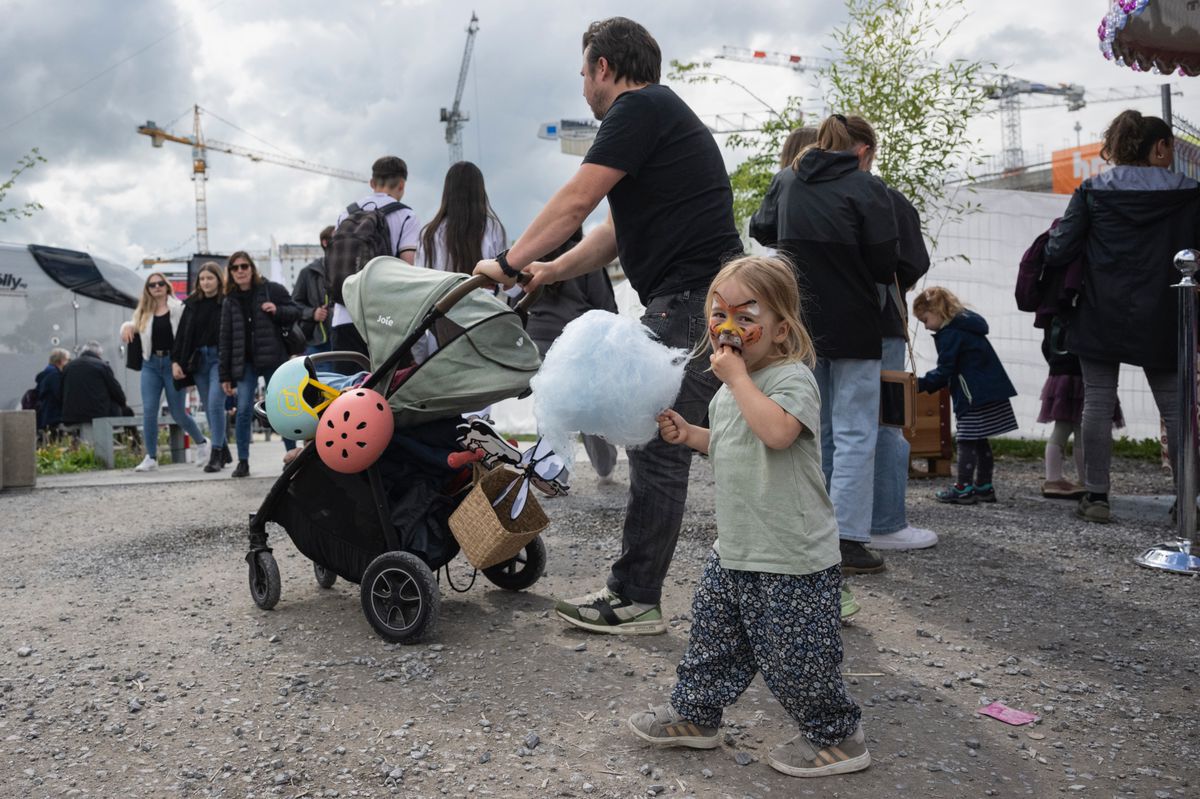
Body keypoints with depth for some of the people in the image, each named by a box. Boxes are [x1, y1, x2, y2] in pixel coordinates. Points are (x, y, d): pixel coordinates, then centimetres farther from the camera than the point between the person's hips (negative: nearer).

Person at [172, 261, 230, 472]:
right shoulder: (192, 304, 12)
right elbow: (182, 334, 12)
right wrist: (175, 361, 5)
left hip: (220, 358, -5)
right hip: (198, 359, 5)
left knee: (215, 404, -14)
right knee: (209, 408, 7)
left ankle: (216, 454, -10)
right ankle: (224, 452, 16)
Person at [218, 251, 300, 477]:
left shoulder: (272, 289, 0)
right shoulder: (230, 302, 8)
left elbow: (296, 312, 5)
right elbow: (225, 339, 8)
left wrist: (277, 311, -17)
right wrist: (225, 375, 4)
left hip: (272, 360, -2)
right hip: (245, 363, 2)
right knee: (243, 410, -5)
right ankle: (243, 461, 3)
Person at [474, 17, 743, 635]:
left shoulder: (640, 108, -7)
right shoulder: (663, 114, 26)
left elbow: (575, 202, -13)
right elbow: (619, 229, 25)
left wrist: (509, 263, -5)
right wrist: (553, 271, 19)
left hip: (691, 302, -10)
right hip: (706, 301, 10)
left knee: (658, 449, -6)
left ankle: (634, 600, 1)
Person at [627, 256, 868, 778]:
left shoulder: (792, 377, -16)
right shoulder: (732, 388, 11)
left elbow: (777, 431, -36)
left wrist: (736, 376, -26)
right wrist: (690, 435, 8)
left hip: (791, 558, -9)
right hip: (734, 549, 9)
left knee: (794, 657, 2)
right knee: (712, 636, 19)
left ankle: (838, 739, 23)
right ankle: (694, 715, 38)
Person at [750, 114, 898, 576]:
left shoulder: (785, 181, 7)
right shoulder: (866, 188, -10)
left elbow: (760, 230, 23)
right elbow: (884, 265, -10)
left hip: (799, 326, 6)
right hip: (852, 329, -6)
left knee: (814, 430, 17)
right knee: (855, 434, 0)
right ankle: (847, 541, -1)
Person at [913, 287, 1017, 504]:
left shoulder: (949, 334, -12)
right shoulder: (967, 325, 19)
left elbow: (944, 372, -14)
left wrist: (920, 384, -7)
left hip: (973, 396, -10)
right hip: (993, 389, 10)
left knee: (966, 440, -5)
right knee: (980, 441, 14)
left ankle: (963, 488, -2)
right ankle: (984, 486, 20)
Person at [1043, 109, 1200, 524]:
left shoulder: (1092, 191, -2)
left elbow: (1059, 252, -6)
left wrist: (1055, 235, 14)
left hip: (1101, 316, 0)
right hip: (1160, 320, 1)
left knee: (1098, 403, 4)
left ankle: (1096, 496, 4)